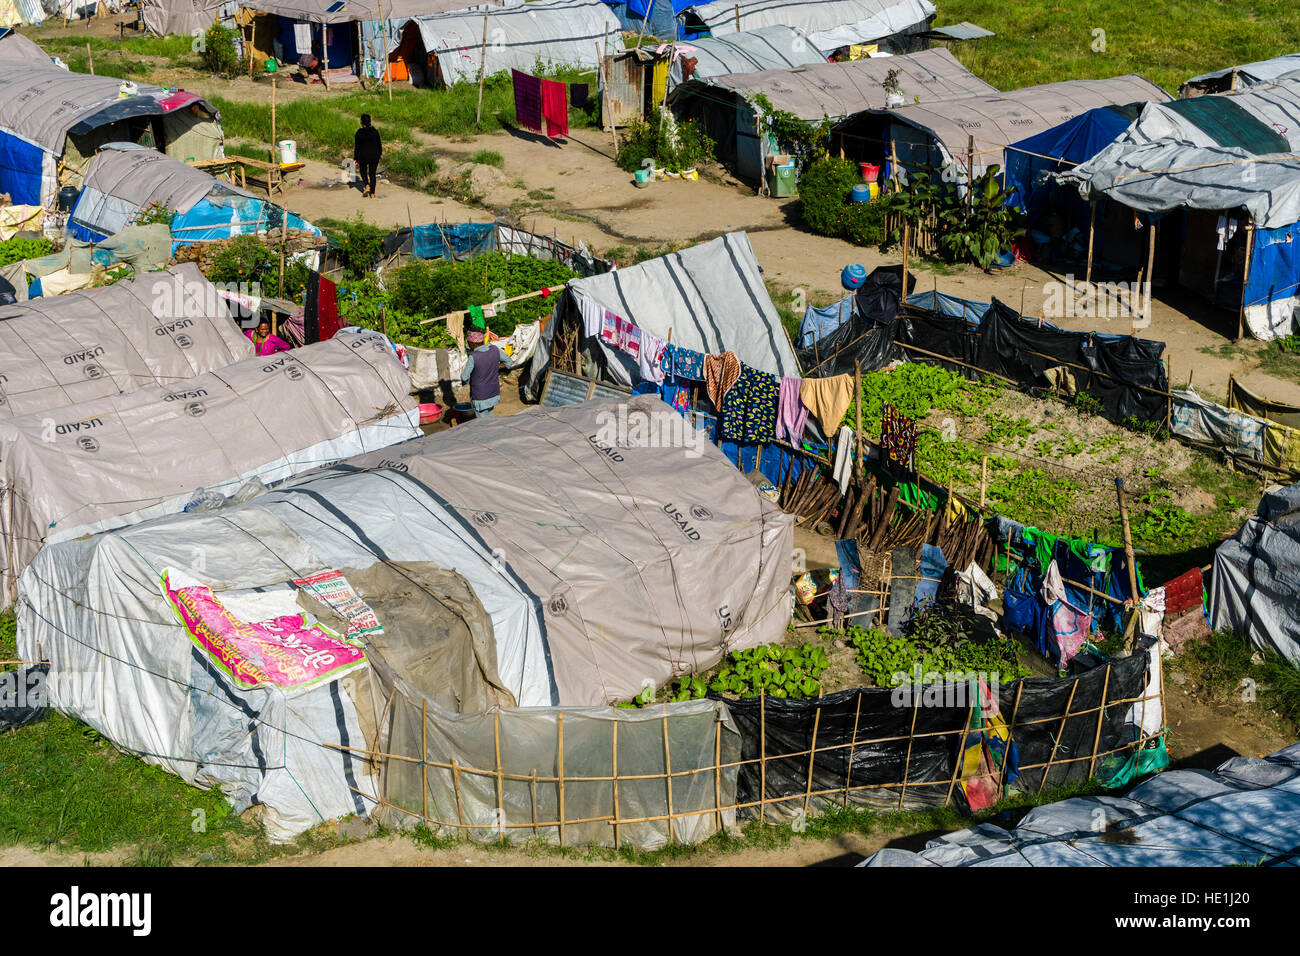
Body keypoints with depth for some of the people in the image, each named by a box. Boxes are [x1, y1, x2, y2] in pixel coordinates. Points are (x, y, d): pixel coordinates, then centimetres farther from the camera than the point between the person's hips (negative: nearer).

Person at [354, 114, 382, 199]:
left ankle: (367, 186, 3)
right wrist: (380, 153, 20)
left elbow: (357, 147, -8)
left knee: (363, 170, 25)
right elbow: (379, 144, 2)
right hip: (374, 155, 2)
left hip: (363, 156, -2)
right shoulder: (375, 131, -7)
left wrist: (356, 159, 0)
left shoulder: (359, 133, -12)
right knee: (372, 174, 14)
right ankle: (372, 194, 11)